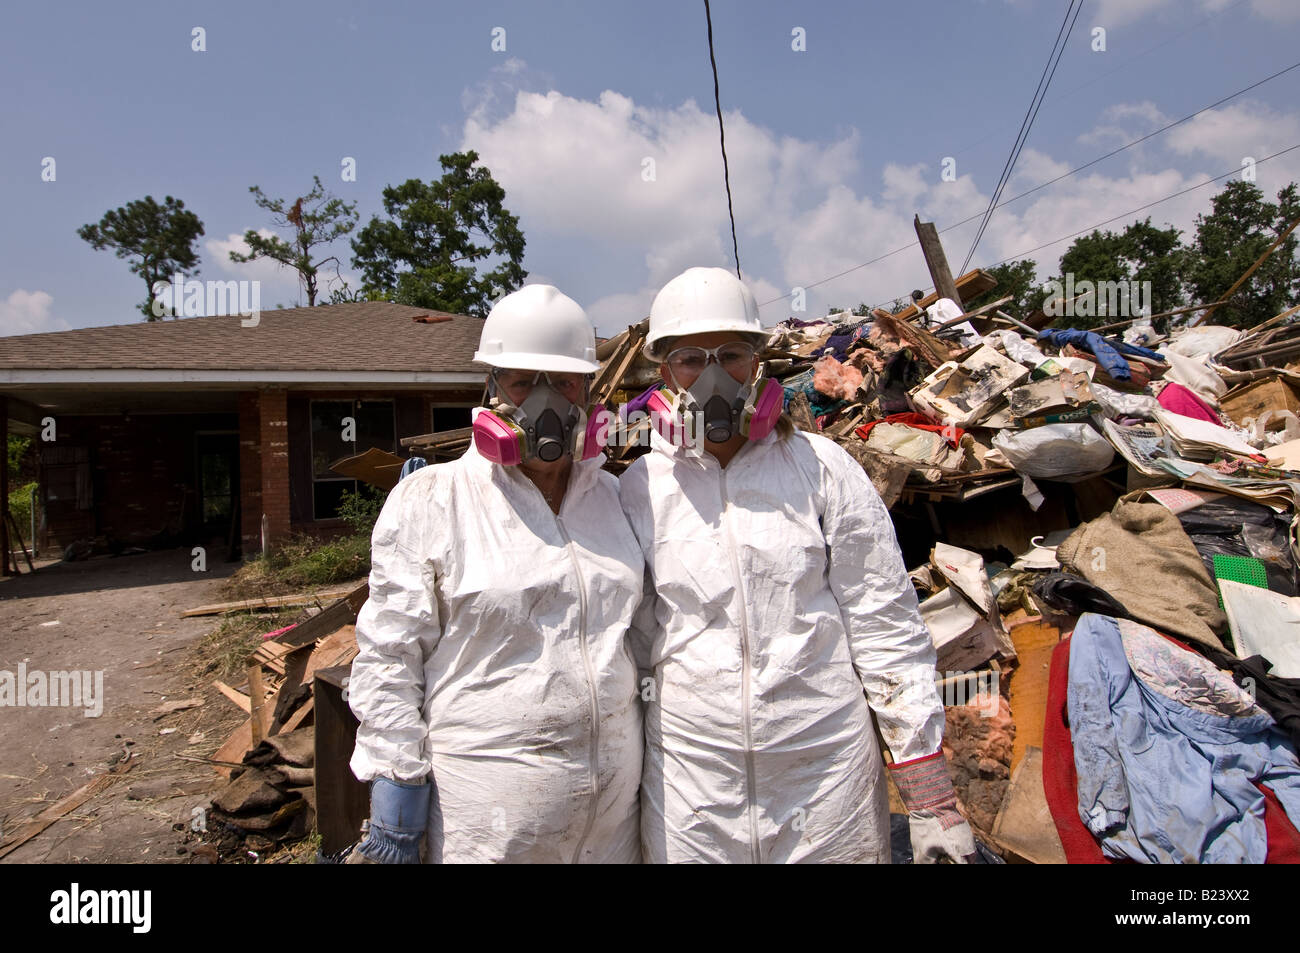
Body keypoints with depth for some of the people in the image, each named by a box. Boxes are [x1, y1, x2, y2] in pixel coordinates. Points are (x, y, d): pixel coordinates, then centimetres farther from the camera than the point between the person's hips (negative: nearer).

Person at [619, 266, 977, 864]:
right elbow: (631, 641, 7)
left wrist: (930, 797, -4)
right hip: (688, 787, 1)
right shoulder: (639, 489, 0)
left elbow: (887, 627, -3)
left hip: (827, 769, -1)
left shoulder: (821, 468, -4)